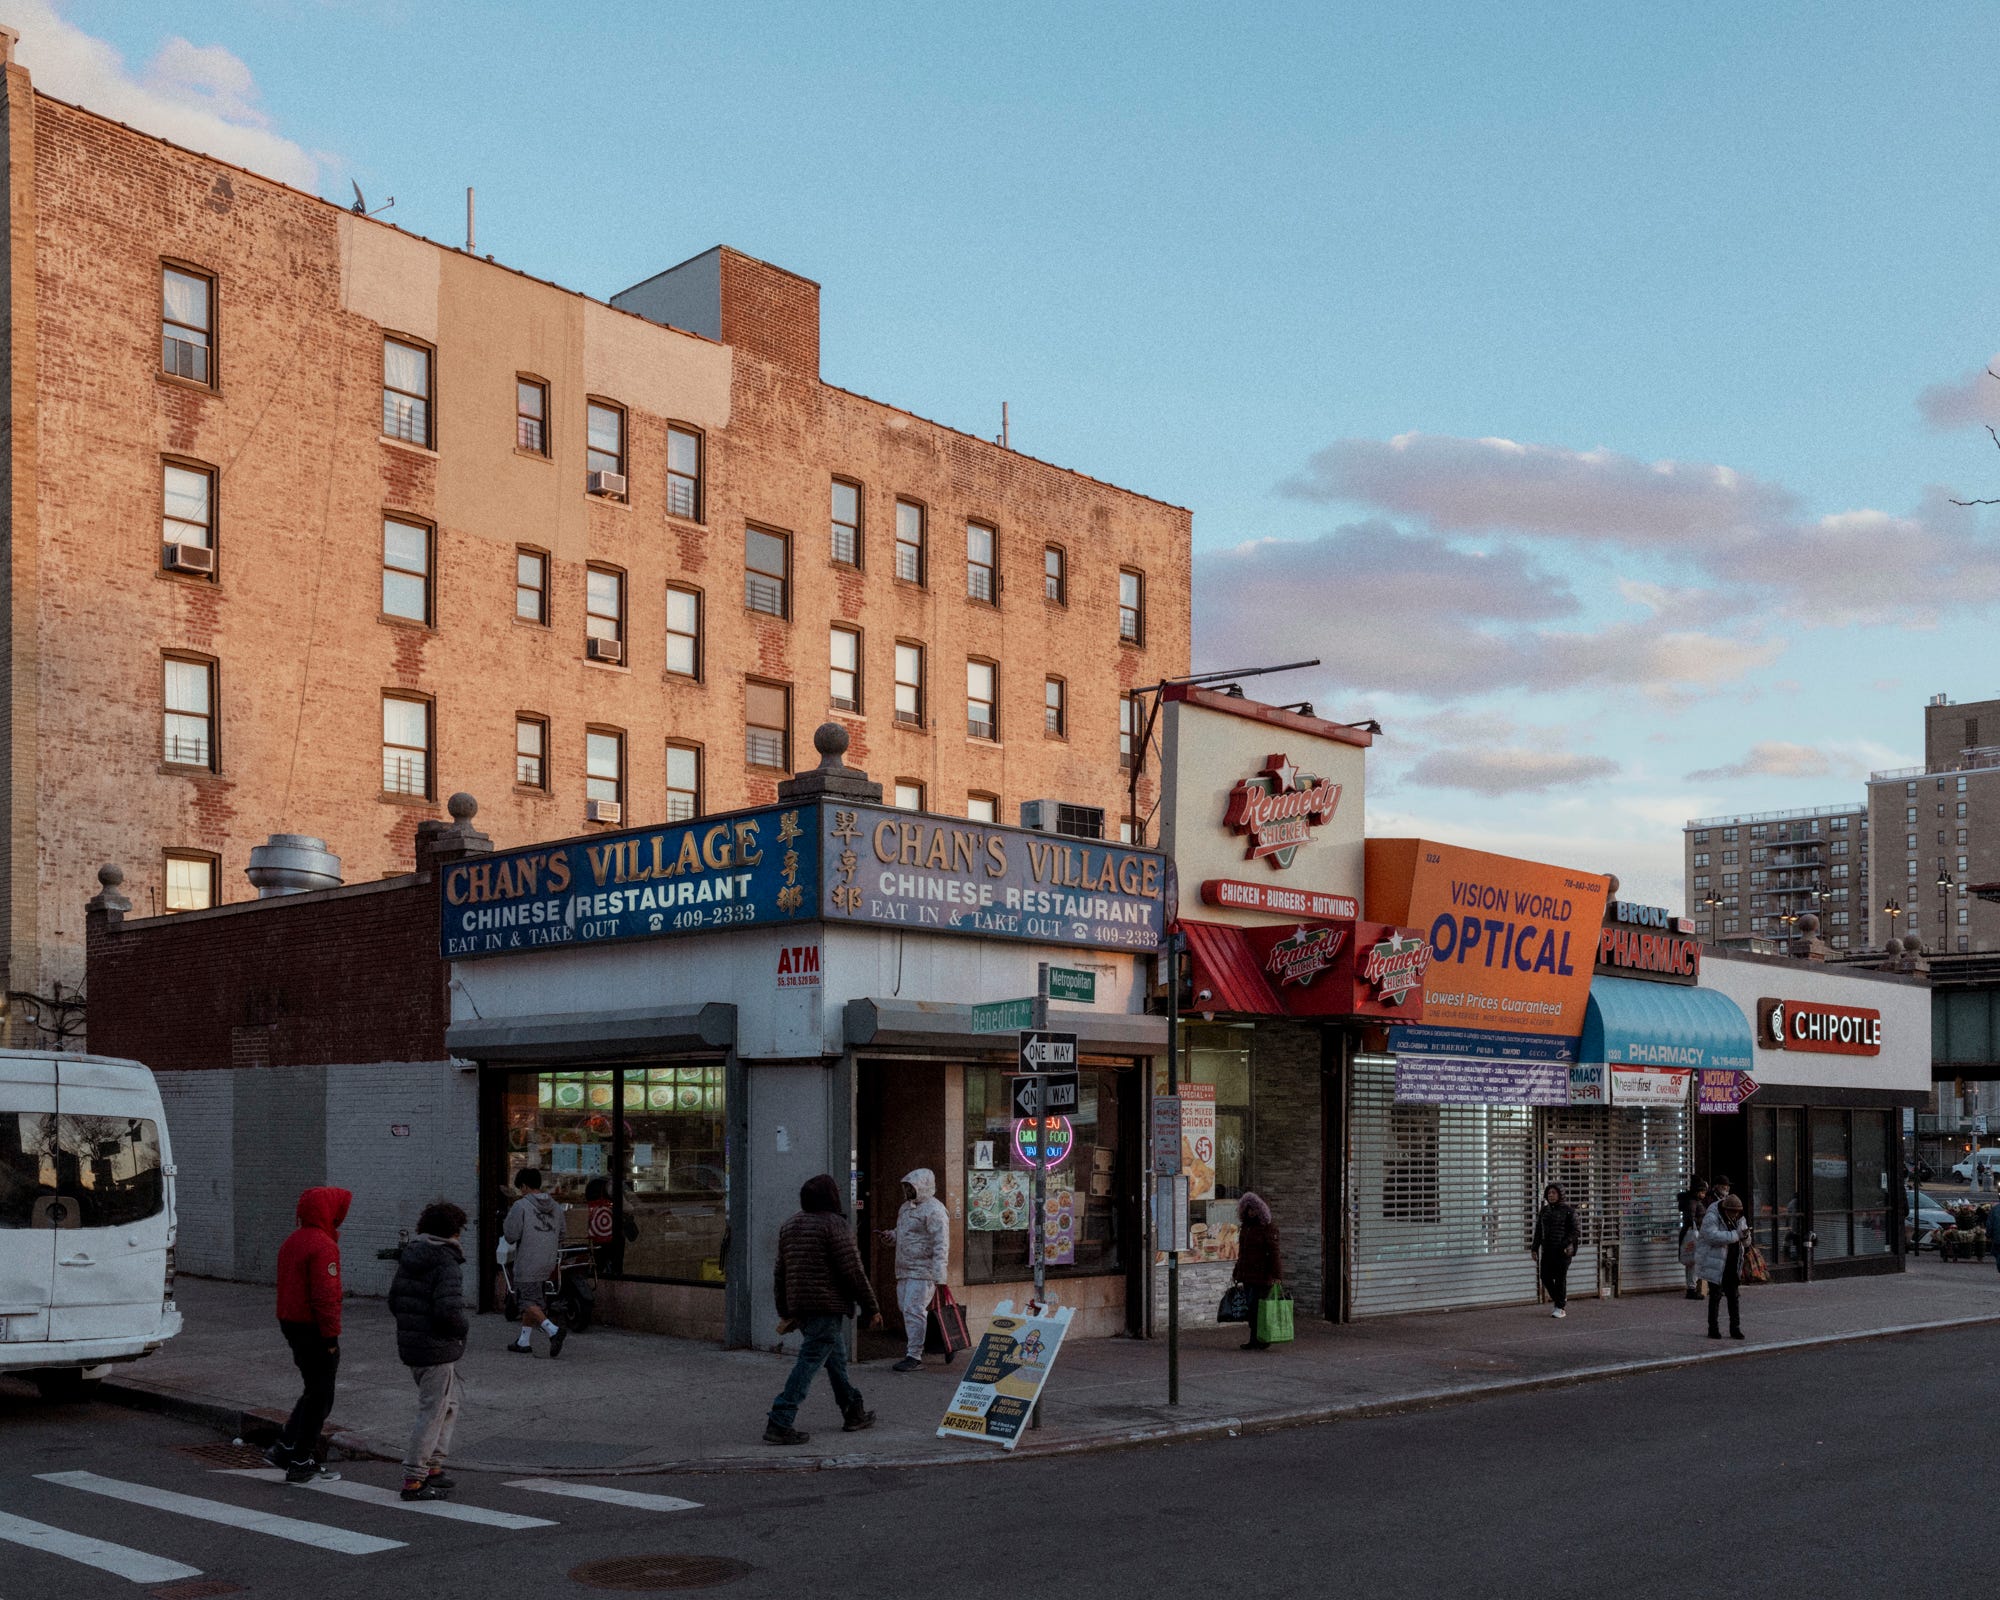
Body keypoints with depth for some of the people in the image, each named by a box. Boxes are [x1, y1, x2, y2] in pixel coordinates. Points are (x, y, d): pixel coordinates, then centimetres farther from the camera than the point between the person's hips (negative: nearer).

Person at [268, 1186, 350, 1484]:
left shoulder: (292, 1242, 13)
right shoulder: (323, 1246, -19)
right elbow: (325, 1295, -24)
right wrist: (330, 1336, -19)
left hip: (291, 1324, 9)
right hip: (313, 1328, -9)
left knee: (314, 1390, 20)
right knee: (320, 1397, 1)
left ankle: (285, 1447, 18)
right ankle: (301, 1464, 7)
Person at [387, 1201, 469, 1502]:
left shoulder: (407, 1259, 9)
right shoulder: (447, 1263, -17)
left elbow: (393, 1301, 14)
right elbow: (449, 1309, -26)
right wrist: (463, 1328, -8)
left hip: (410, 1346, 9)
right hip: (438, 1350, -9)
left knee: (450, 1402, 21)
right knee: (433, 1413, -1)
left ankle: (433, 1467, 23)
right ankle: (413, 1480, 1)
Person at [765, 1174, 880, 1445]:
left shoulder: (790, 1225, 14)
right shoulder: (833, 1224, -11)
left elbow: (780, 1271, 19)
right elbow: (853, 1270, -13)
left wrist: (785, 1311, 26)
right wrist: (871, 1307, -6)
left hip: (799, 1305, 9)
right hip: (826, 1306, -9)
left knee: (836, 1359, 20)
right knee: (809, 1362, -9)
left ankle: (854, 1414, 29)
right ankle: (779, 1424, -15)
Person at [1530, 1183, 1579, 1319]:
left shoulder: (1568, 1210, -4)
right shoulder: (1544, 1210, 12)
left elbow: (1575, 1230, -6)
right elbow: (1538, 1231, 15)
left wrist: (1568, 1243, -22)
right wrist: (1534, 1249, 10)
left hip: (1562, 1250, -5)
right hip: (1547, 1250, 5)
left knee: (1560, 1278, -3)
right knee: (1545, 1277, 1)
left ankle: (1561, 1308, 7)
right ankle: (1562, 1301, 21)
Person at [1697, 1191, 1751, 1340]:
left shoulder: (1739, 1219, 8)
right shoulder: (1711, 1219, -14)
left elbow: (1746, 1242, 11)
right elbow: (1713, 1236, -31)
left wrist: (1745, 1235, -14)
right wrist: (1736, 1235, -33)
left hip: (1733, 1266, 6)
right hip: (1716, 1265, -6)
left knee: (1733, 1297, 6)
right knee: (1715, 1296, -2)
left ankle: (1735, 1328, 11)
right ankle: (1713, 1329, 5)